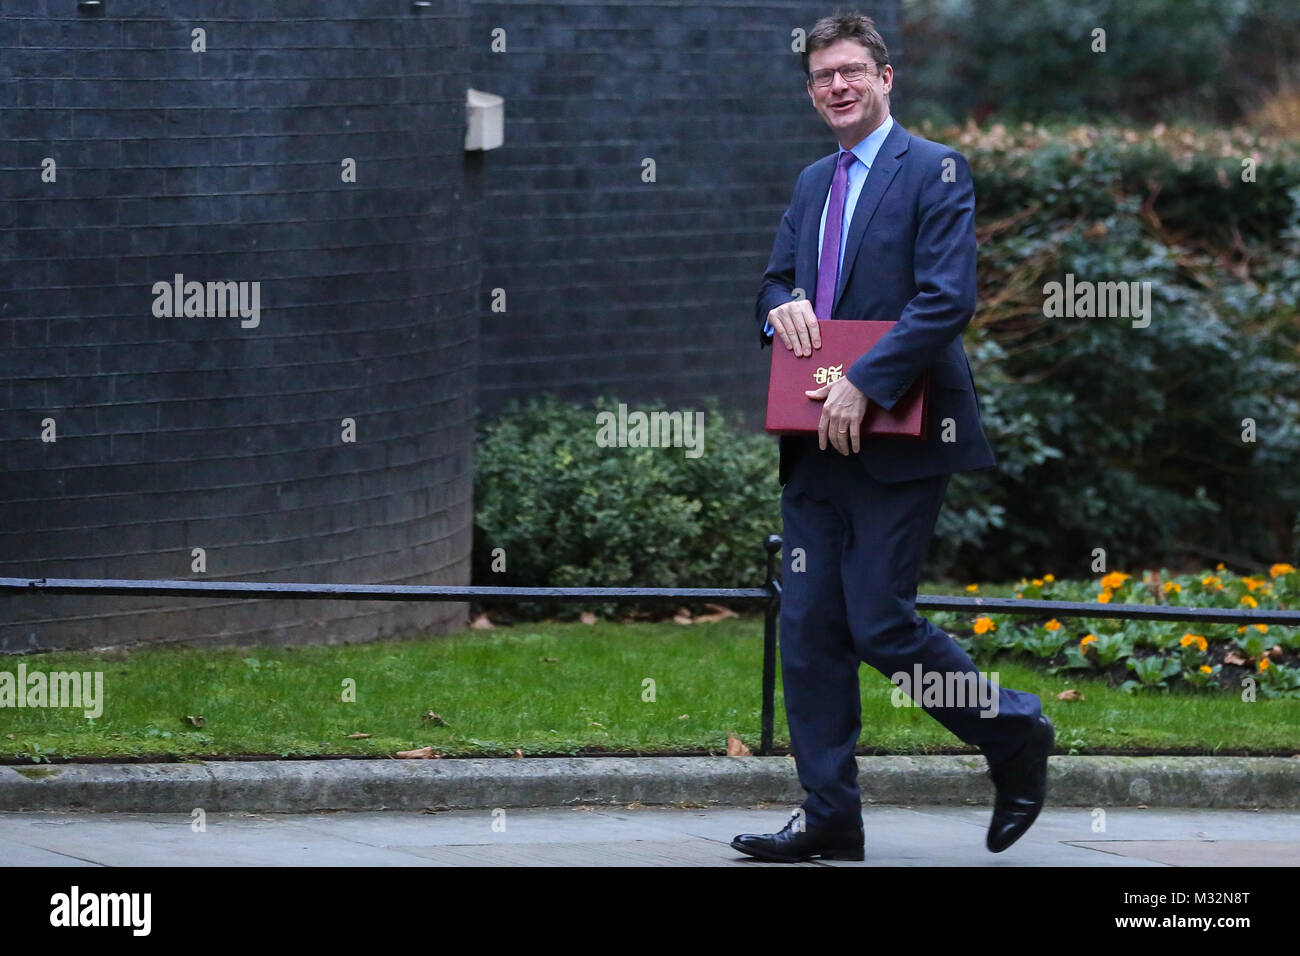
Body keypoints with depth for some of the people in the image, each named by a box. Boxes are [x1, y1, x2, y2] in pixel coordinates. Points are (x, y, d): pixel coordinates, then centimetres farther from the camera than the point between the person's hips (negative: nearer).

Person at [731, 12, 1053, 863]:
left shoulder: (936, 171, -7)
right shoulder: (814, 183, 17)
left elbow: (948, 299, -16)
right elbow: (777, 278, 22)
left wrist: (863, 383, -22)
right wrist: (781, 305, -3)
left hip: (897, 441, -7)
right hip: (817, 442, 7)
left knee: (880, 623, -9)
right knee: (810, 628, 3)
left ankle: (1015, 735, 14)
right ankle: (830, 817, 9)